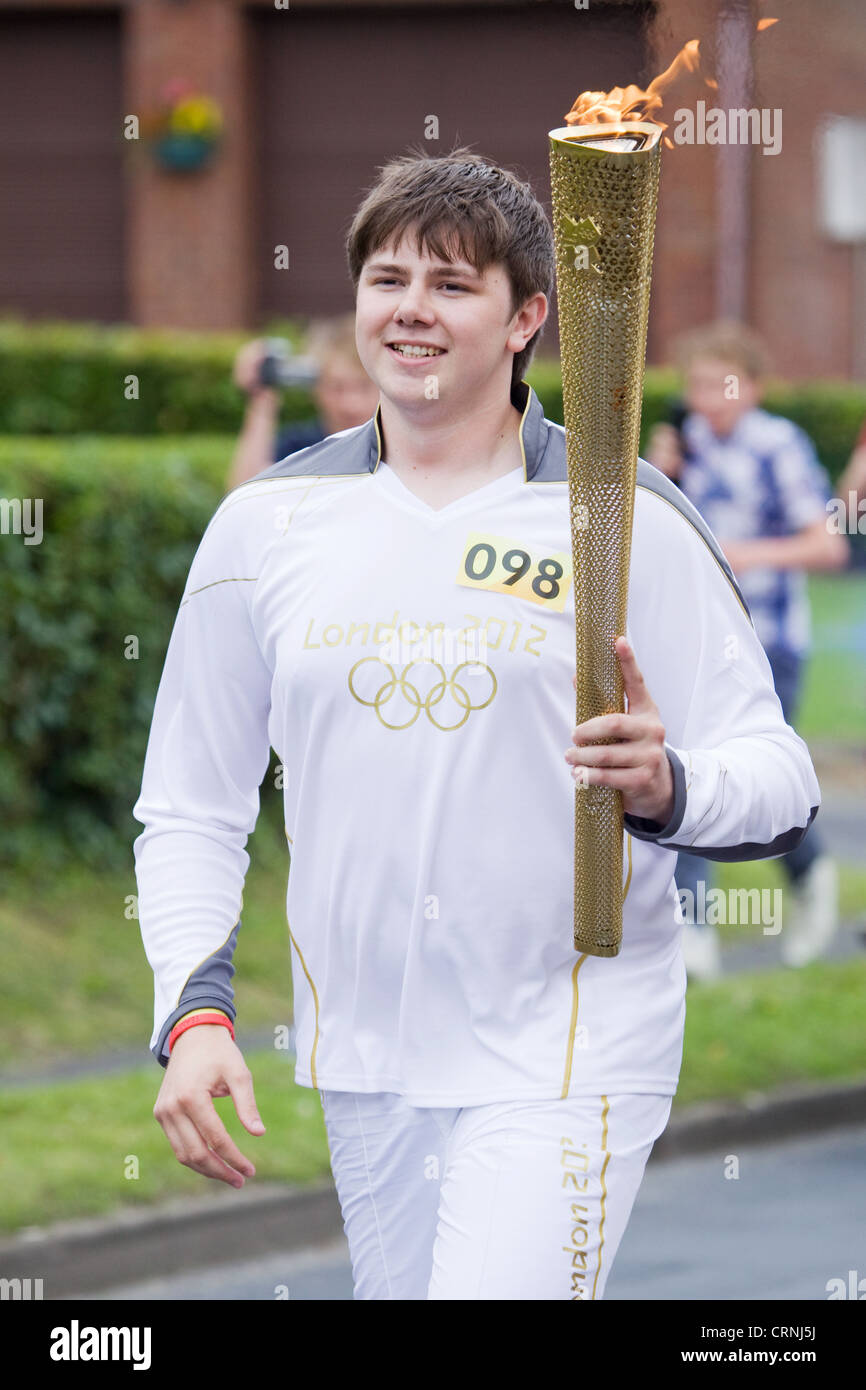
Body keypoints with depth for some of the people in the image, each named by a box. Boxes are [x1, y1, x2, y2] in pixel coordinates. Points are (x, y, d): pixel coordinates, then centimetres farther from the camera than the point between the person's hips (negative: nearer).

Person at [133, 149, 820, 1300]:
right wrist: (195, 1012, -2)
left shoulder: (630, 520, -4)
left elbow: (780, 779, -6)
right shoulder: (266, 524, 6)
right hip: (364, 1065, 4)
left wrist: (666, 788, -27)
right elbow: (190, 807, 11)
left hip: (568, 1053, -4)